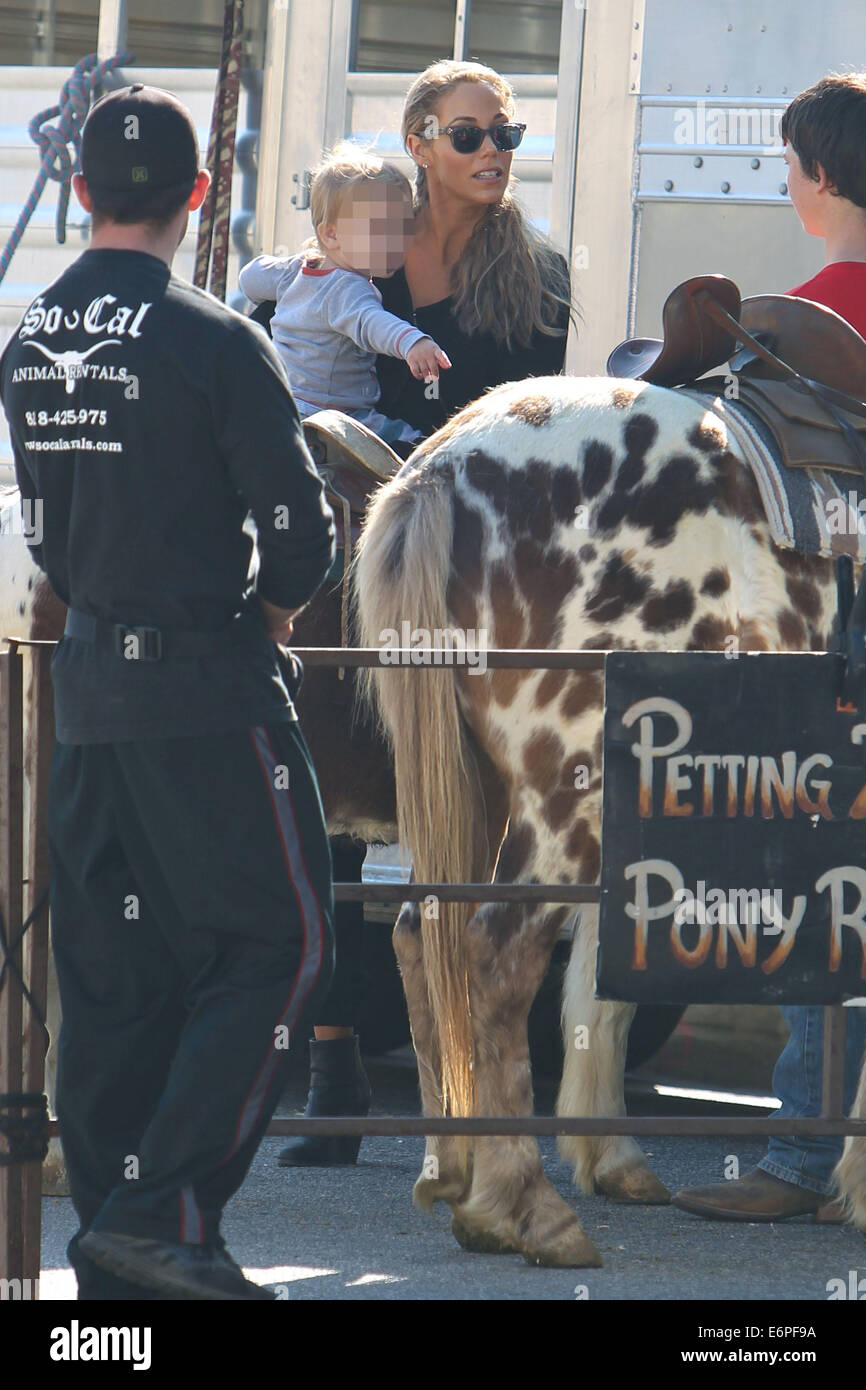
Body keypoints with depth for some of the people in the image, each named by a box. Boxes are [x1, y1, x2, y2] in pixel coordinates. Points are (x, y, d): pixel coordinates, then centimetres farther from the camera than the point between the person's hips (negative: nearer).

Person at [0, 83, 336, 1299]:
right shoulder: (215, 345, -14)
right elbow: (301, 529, -13)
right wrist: (269, 609, 6)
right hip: (210, 692, -7)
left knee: (111, 971, 11)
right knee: (275, 944, 0)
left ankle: (111, 1252, 12)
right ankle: (161, 1212, -10)